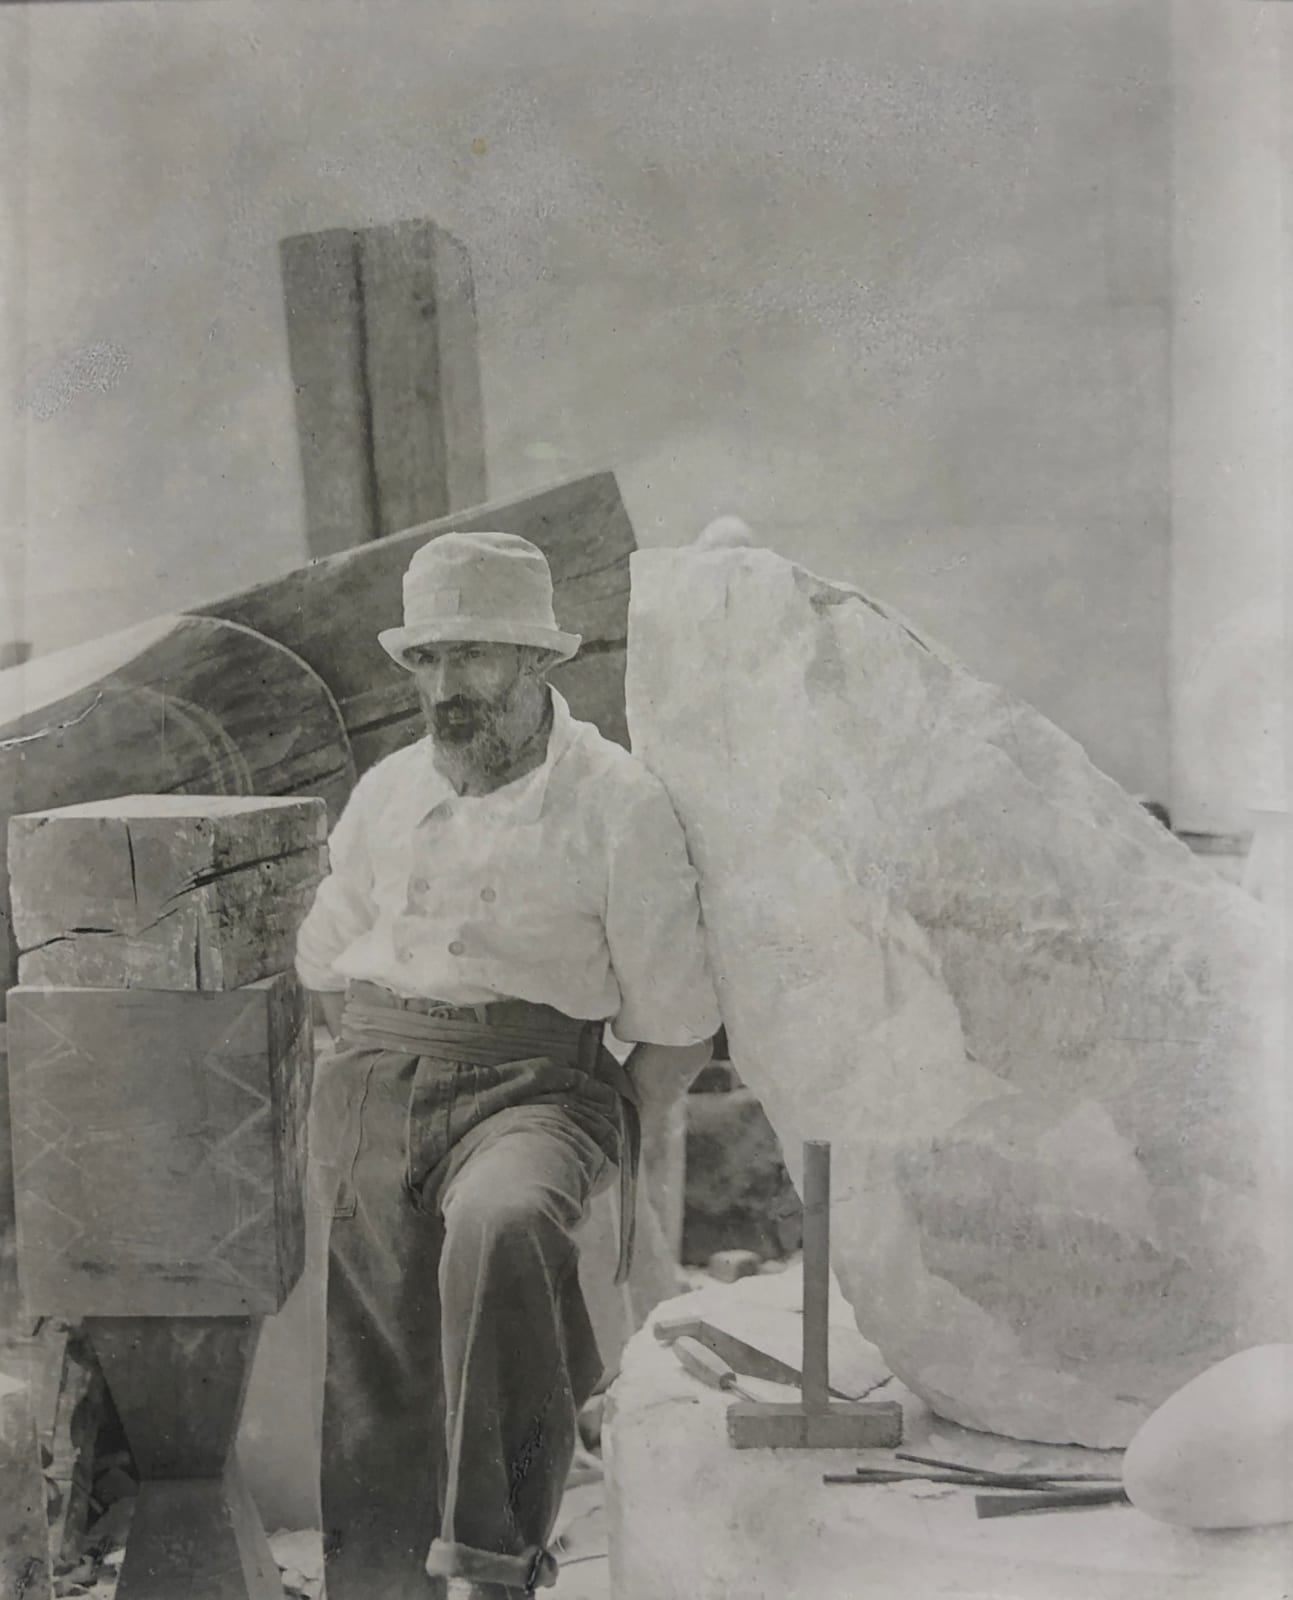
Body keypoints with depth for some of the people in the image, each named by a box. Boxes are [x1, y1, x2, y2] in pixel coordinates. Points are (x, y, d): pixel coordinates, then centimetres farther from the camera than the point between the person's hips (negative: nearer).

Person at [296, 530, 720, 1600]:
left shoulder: (619, 803, 0)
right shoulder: (387, 793, 15)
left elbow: (678, 1032, 2)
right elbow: (323, 970, 25)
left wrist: (589, 1140, -5)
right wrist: (381, 1073, 11)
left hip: (532, 1087, -4)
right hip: (367, 1086, 5)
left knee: (503, 1230, -36)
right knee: (371, 1407, -4)